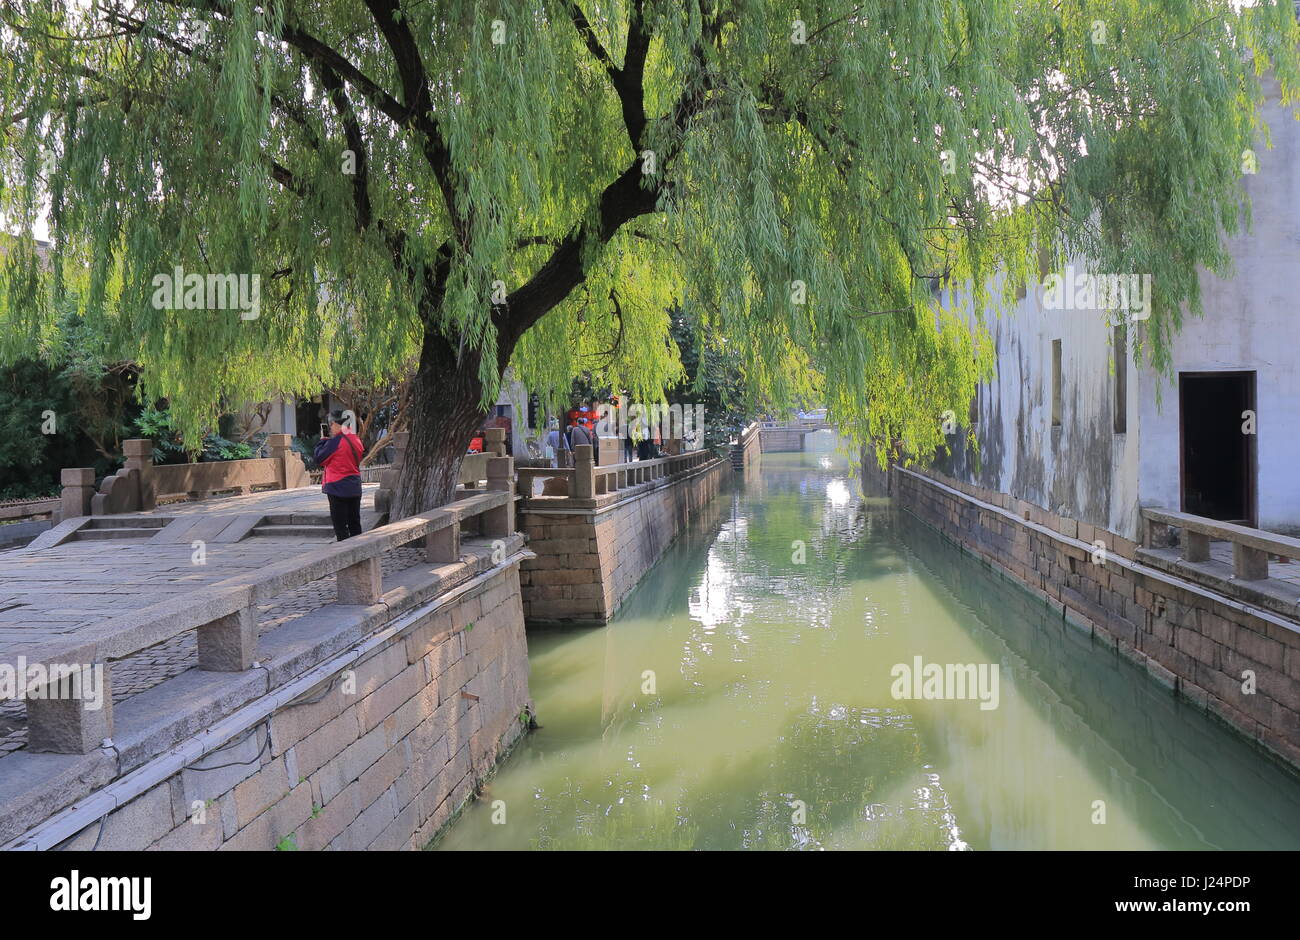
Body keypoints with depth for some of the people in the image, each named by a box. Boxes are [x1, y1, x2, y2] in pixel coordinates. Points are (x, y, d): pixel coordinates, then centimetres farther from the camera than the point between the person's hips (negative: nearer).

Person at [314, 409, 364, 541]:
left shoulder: (335, 441, -16)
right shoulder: (356, 440, 7)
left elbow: (319, 458, -9)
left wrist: (321, 442, 8)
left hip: (338, 487, -7)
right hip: (355, 488, 7)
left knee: (340, 524, -1)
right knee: (354, 522, 13)